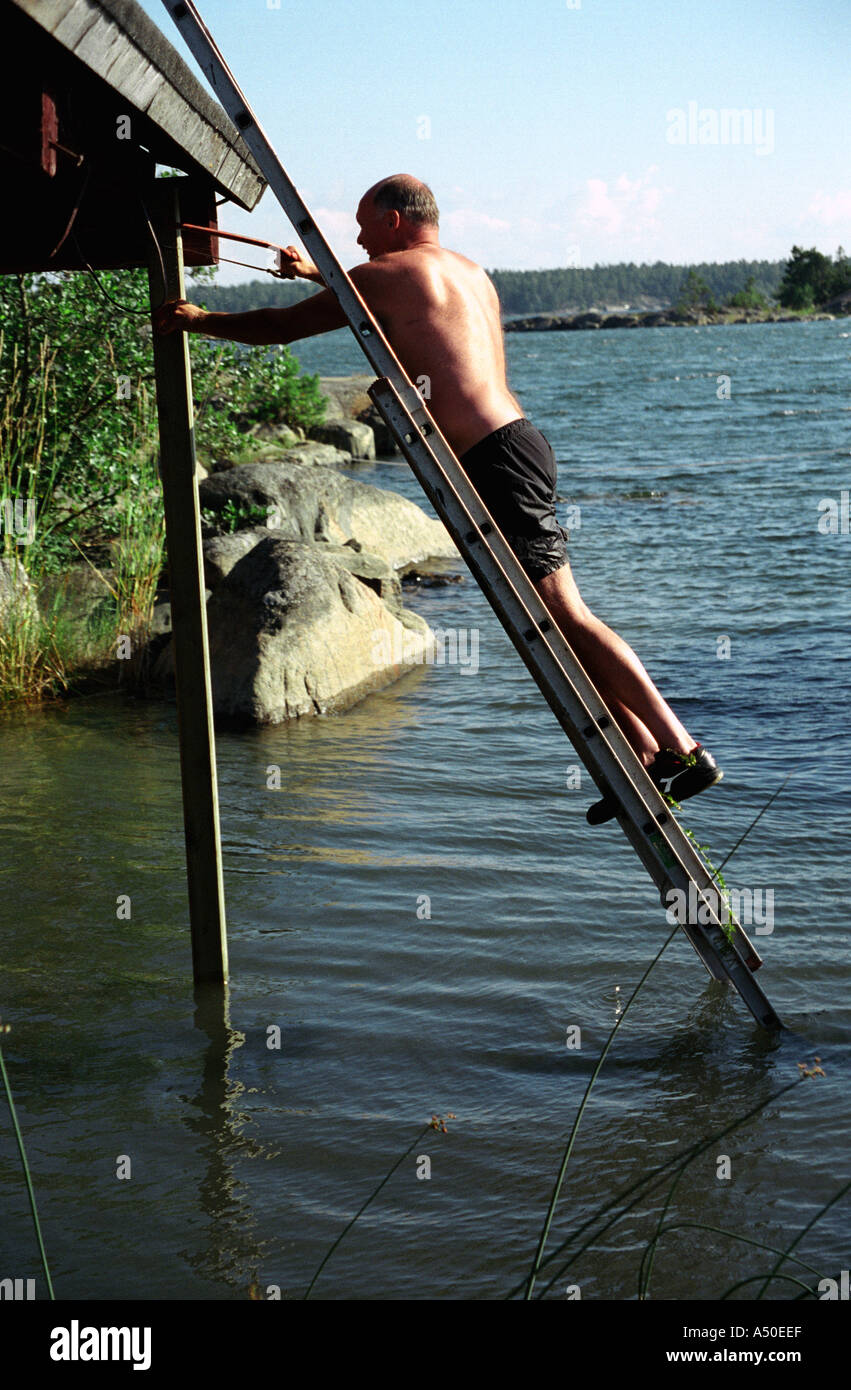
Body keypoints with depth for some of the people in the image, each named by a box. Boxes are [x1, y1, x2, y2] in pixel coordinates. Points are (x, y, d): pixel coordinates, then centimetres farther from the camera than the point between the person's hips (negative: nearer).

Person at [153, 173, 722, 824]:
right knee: (553, 621, 10)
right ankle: (645, 759, 10)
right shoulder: (469, 272, 23)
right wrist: (317, 272, 54)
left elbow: (284, 327, 3)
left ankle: (681, 750, -13)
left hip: (496, 459, -9)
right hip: (514, 446, 9)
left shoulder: (390, 274, -3)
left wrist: (200, 320, 18)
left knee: (565, 616, -11)